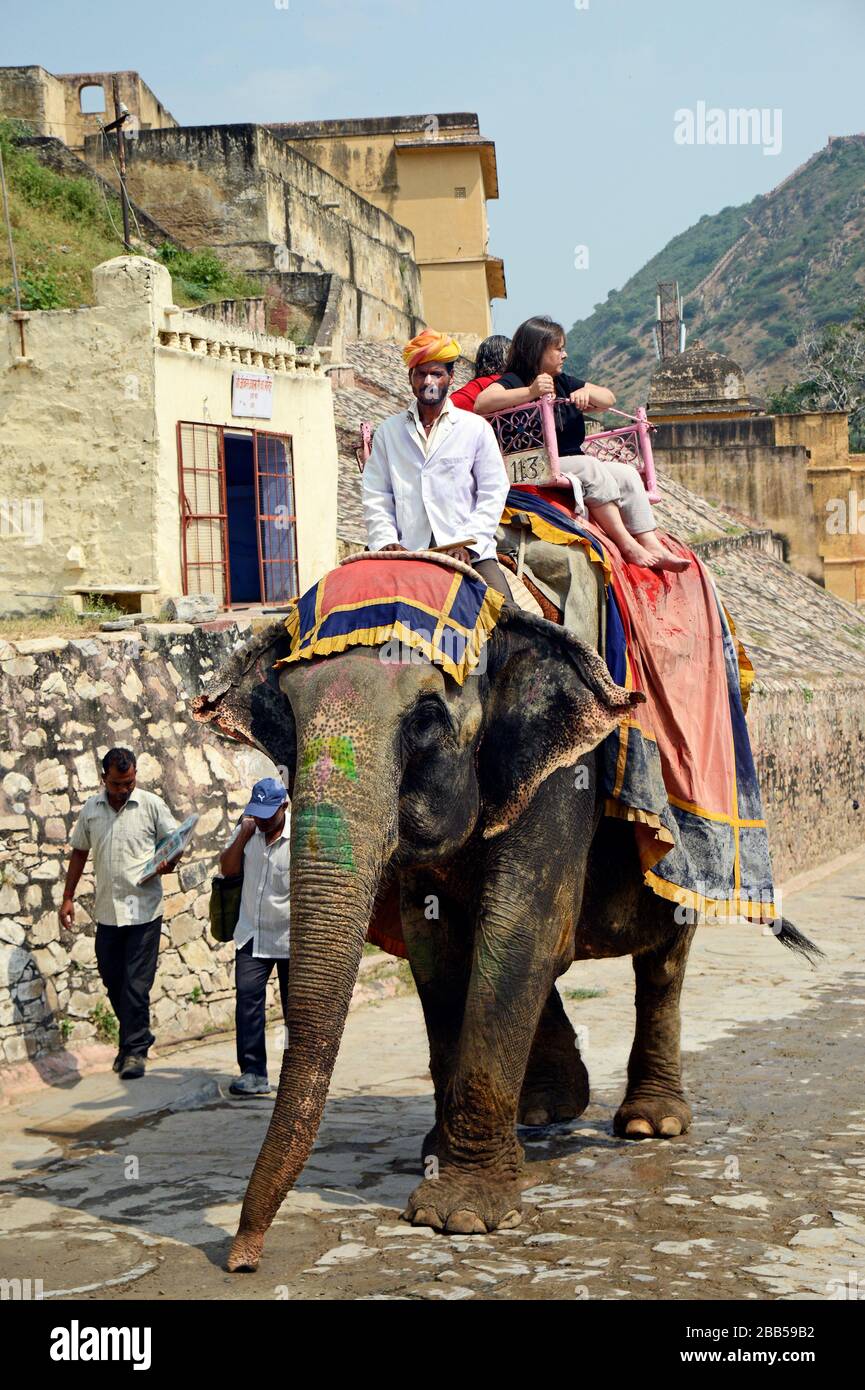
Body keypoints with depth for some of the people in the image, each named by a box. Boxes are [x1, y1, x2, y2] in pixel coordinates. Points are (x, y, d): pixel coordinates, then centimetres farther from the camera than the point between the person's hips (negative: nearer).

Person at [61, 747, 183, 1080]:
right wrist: (68, 897, 14)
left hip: (143, 910, -4)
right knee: (112, 980, 11)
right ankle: (136, 1038, 29)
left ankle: (135, 1050, 4)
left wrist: (169, 862, -19)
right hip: (107, 911, 4)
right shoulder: (91, 809, 7)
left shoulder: (151, 805, -3)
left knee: (136, 983, -5)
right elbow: (79, 852, 17)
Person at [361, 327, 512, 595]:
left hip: (470, 553, -1)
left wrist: (468, 544, -7)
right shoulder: (388, 431, 17)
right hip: (408, 555, 1)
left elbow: (493, 492, 6)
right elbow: (375, 497, 13)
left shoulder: (476, 428, 12)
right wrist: (386, 541, -4)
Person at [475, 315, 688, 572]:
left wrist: (587, 392, -2)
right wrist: (530, 392, -33)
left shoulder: (563, 382, 20)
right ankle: (628, 546, -31)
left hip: (573, 465, 9)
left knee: (627, 473, -11)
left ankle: (652, 546, -21)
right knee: (591, 467, -30)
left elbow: (609, 399, 21)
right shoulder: (514, 381, -5)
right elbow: (481, 404, -25)